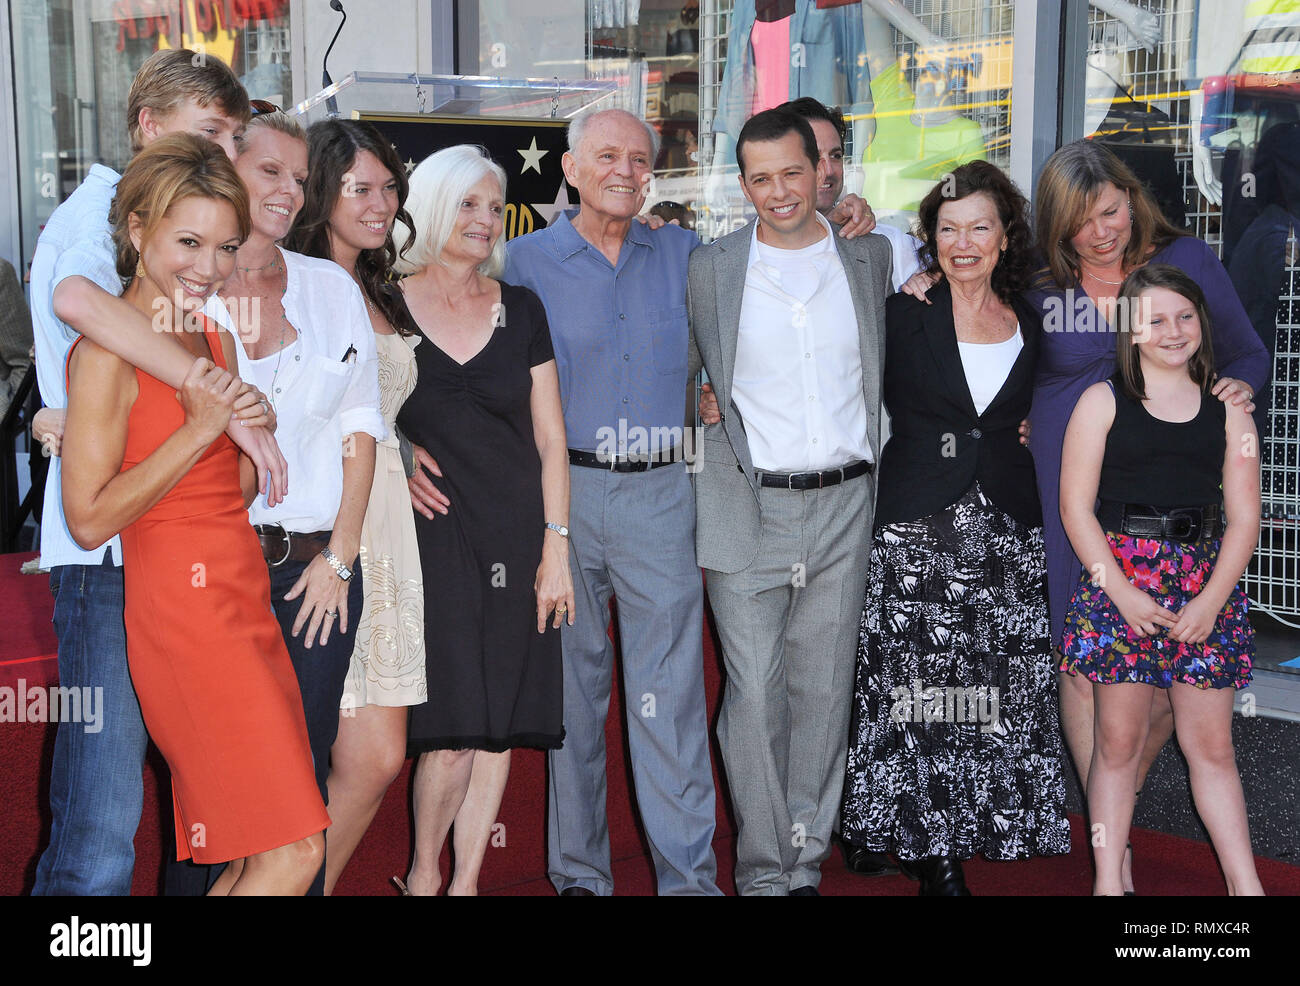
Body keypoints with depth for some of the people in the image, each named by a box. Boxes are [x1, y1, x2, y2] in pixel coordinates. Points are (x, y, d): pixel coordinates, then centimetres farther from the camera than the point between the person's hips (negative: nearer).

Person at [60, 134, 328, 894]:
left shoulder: (215, 337, 14)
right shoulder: (107, 351, -10)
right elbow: (90, 519, -14)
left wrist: (222, 395, -1)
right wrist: (198, 430, -16)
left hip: (245, 601, 8)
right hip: (182, 608, -8)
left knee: (254, 852, 9)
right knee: (293, 850, -10)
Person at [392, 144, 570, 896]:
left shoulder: (521, 309, 8)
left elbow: (550, 439, 7)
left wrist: (556, 546, 0)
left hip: (516, 536, 3)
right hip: (429, 536, -3)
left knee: (503, 722, 5)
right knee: (452, 727, -8)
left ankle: (466, 880, 20)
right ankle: (424, 873, 16)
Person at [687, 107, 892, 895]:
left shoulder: (871, 258, 8)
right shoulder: (709, 269, 2)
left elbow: (883, 370, 20)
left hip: (844, 505, 2)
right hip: (749, 510, -2)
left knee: (825, 689, 7)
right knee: (755, 695, -2)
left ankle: (807, 861, 21)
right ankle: (764, 872, 11)